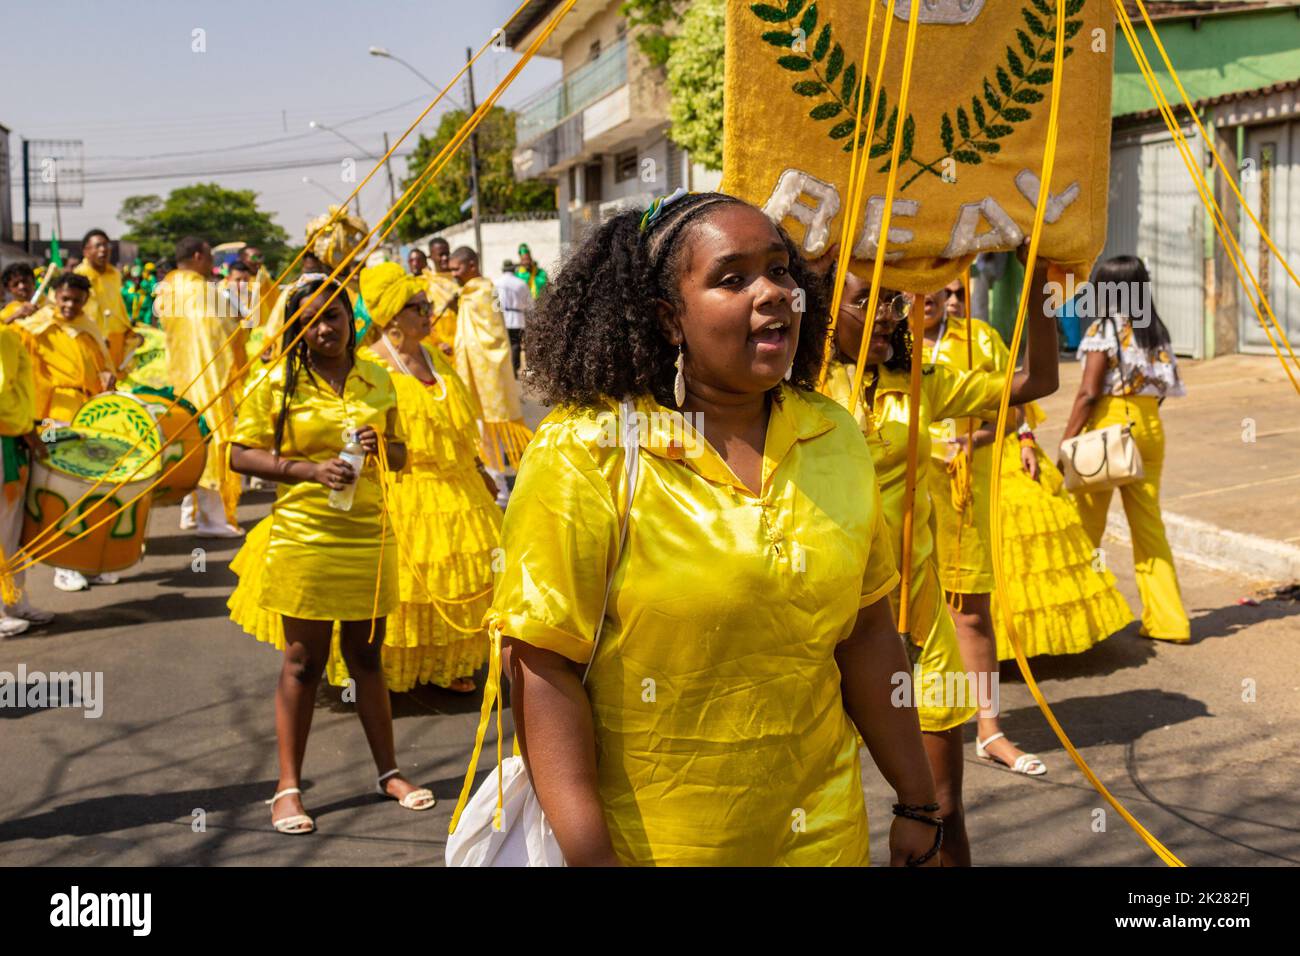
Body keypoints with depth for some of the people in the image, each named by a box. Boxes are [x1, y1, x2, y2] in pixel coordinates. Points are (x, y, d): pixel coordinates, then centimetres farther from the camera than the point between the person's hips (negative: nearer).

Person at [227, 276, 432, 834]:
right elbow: (240, 455, -5)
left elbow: (401, 456, 16)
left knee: (367, 657, 13)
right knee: (304, 662, 2)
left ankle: (389, 773, 25)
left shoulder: (377, 379, 9)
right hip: (303, 539, -3)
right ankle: (288, 788, 13)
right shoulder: (279, 383, -3)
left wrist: (380, 445, -8)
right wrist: (309, 469, -17)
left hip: (369, 536, 3)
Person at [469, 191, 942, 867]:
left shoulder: (833, 437, 1)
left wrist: (917, 805, 10)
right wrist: (589, 857, -21)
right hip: (646, 841, -4)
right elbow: (543, 669, -16)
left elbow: (866, 634, 7)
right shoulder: (583, 453, -14)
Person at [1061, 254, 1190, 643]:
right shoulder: (1156, 330, 11)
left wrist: (1066, 444, -10)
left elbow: (1088, 393, -13)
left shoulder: (1103, 330, -9)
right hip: (1150, 424, 6)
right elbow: (1166, 386, 10)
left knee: (1085, 528, 5)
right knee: (1149, 524, 9)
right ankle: (1168, 620, 8)